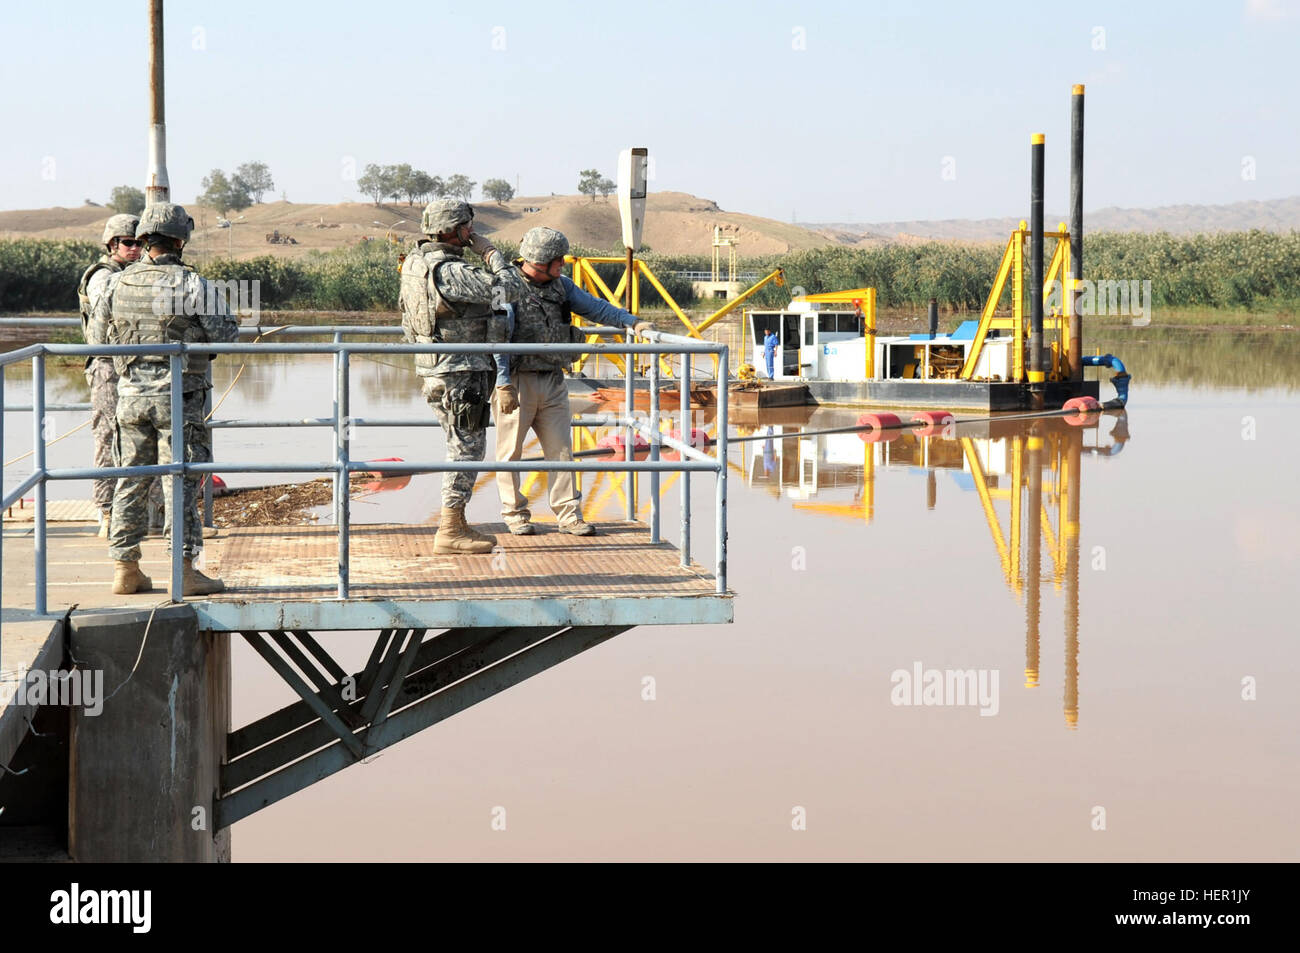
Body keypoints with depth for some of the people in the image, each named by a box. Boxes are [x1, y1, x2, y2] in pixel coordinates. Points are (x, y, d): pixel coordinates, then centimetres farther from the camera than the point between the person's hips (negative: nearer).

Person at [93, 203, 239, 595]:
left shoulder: (118, 283, 2)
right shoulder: (191, 284, -11)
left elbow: (98, 331, 16)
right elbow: (226, 335, -6)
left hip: (131, 396, 4)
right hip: (177, 399, -4)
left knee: (131, 480, 11)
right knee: (180, 481, -1)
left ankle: (125, 569, 13)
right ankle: (184, 570, -1)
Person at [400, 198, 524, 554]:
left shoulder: (415, 263, 9)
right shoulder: (450, 271, -22)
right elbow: (511, 288, -23)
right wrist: (488, 250, -10)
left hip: (435, 370, 10)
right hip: (460, 373, -10)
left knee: (464, 448, 18)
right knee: (467, 448, -4)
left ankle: (456, 524, 23)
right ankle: (450, 532, -2)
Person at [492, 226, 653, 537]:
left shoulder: (561, 286, 10)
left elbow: (595, 307, 14)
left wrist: (632, 322, 1)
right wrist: (503, 383, -21)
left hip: (553, 382, 6)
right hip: (517, 382, -6)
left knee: (560, 449, 4)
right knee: (511, 450, 3)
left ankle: (568, 514, 8)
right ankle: (515, 514, 13)